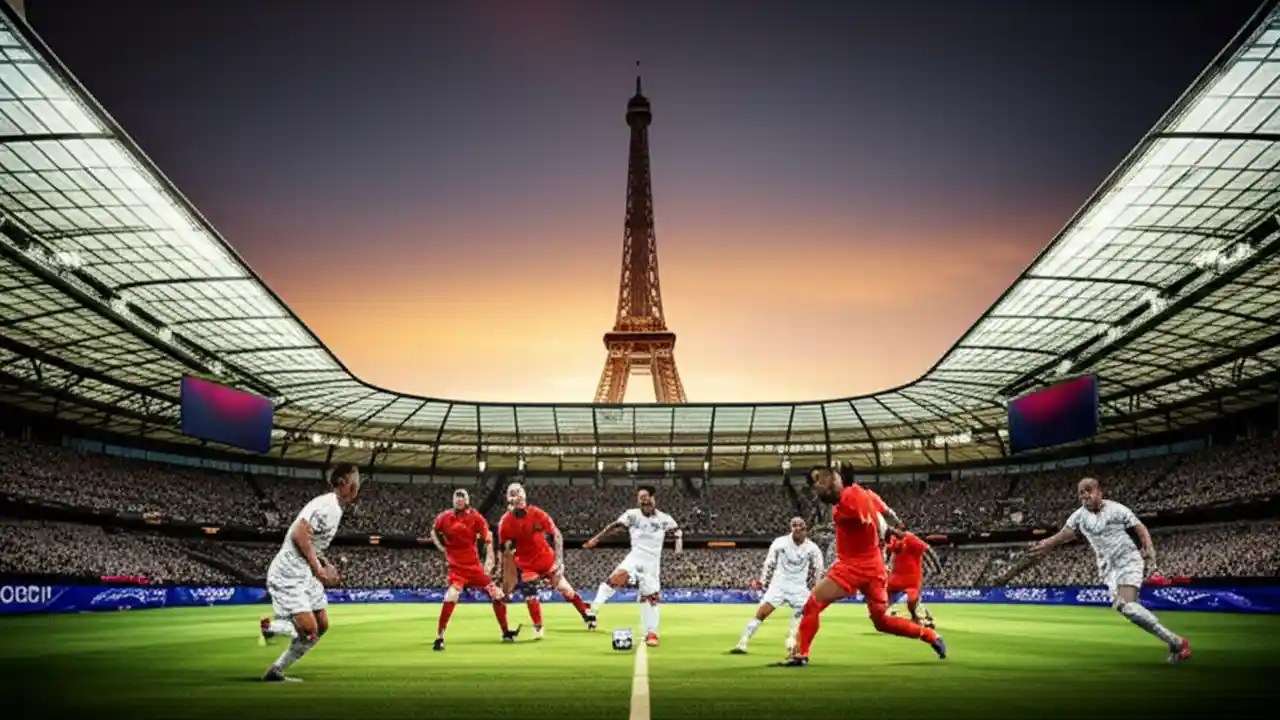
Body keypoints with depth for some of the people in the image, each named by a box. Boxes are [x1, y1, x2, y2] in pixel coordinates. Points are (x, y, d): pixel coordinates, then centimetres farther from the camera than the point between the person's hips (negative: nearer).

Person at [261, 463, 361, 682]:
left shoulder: (335, 507, 12)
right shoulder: (328, 504, -18)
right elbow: (299, 533, -26)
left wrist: (324, 563, 8)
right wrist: (317, 567, -20)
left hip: (306, 574, 10)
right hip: (289, 575, -10)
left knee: (321, 626, 9)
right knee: (308, 628, -19)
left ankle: (276, 672, 15)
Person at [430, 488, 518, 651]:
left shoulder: (476, 518, -7)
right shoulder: (444, 517, -5)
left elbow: (488, 539, -4)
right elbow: (434, 532, 14)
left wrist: (489, 561, -11)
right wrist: (442, 548, 3)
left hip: (474, 565, 2)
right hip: (456, 566, -2)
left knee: (497, 595, 4)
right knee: (451, 596, -26)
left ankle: (506, 633, 21)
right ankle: (439, 638, -15)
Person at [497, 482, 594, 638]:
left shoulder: (537, 513, -14)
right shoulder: (505, 522, -14)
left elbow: (557, 534, -9)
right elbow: (506, 552, -7)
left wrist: (558, 559, -17)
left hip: (547, 558, 1)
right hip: (526, 564, 0)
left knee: (564, 588, 4)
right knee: (530, 596, -9)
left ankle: (586, 613, 22)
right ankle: (538, 628, 10)